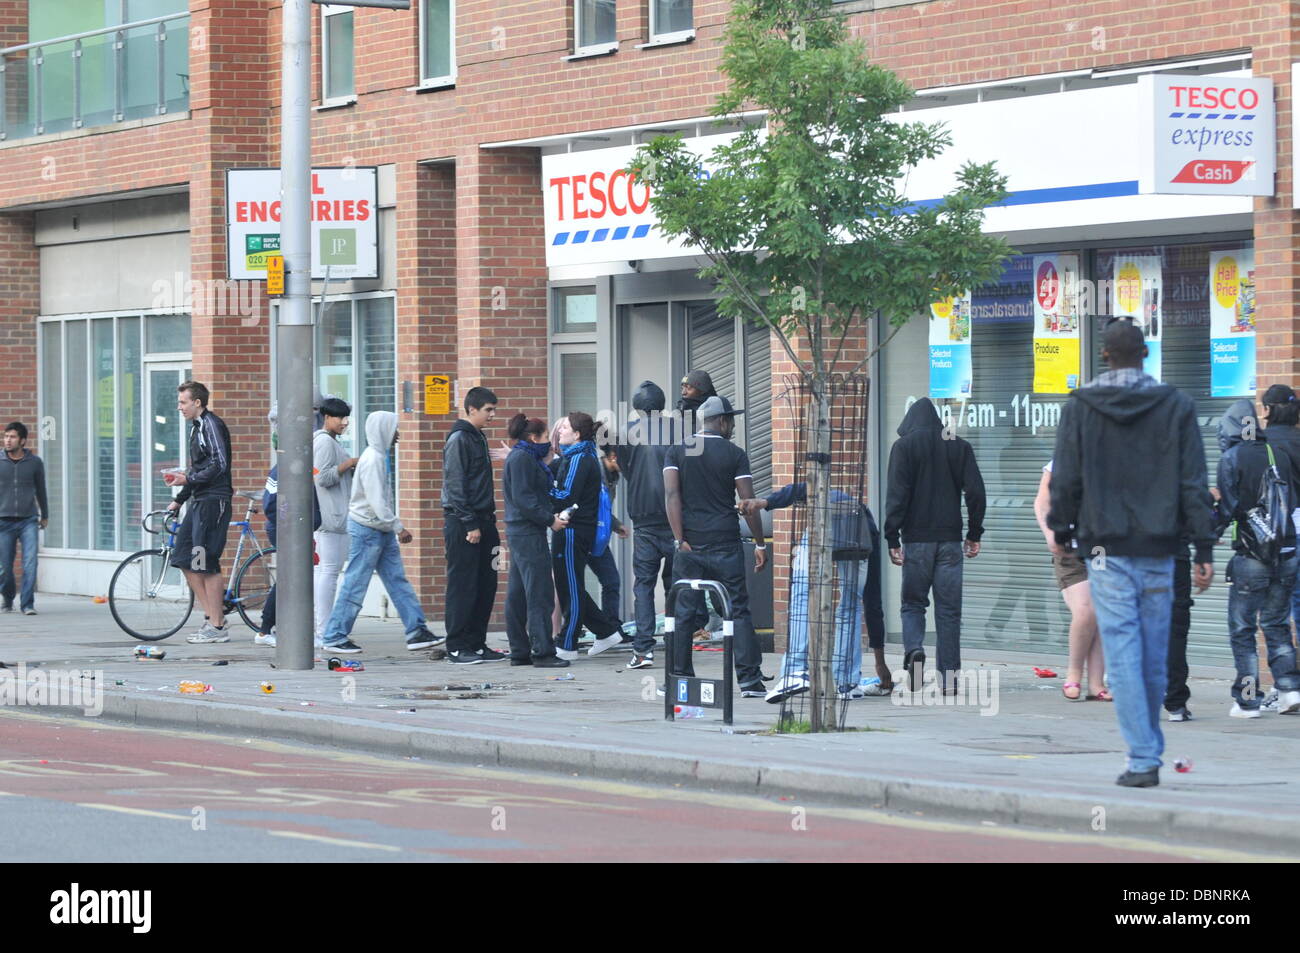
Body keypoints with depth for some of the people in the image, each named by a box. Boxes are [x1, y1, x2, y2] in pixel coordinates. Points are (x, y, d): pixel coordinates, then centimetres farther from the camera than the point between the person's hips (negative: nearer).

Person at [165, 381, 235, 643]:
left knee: (207, 565, -8)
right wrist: (179, 499, 22)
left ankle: (217, 627, -4)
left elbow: (219, 465, -20)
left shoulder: (211, 425, -11)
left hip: (213, 501, -10)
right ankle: (211, 616, 14)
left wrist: (188, 479, -18)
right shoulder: (197, 426, 19)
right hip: (199, 501, 10)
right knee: (185, 560, 9)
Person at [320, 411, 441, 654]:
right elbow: (376, 501, -23)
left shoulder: (379, 457, 13)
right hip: (366, 528, -10)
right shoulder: (372, 459, -17)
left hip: (381, 530, 10)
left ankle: (417, 630, 8)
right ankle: (334, 637, 1)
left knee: (398, 580, 7)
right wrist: (398, 527, -21)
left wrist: (394, 527, 15)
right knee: (355, 585, -5)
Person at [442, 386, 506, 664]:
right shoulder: (459, 440, -11)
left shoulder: (478, 438, 17)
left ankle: (477, 644, 15)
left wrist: (488, 522, 16)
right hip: (462, 524, -9)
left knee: (485, 585, 9)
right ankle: (457, 648, -2)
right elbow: (456, 485, -17)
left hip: (480, 521, 9)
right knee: (463, 586, -6)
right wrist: (470, 525, -19)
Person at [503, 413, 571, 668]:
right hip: (529, 534, -11)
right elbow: (522, 498, -19)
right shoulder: (522, 458, -11)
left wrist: (553, 515, 10)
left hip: (518, 532, 11)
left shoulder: (524, 457, 19)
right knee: (540, 593, -10)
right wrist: (550, 520, -17)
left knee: (517, 595, 10)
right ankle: (543, 652, -11)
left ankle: (519, 652, 14)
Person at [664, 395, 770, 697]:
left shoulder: (677, 452, 5)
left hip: (689, 545, 2)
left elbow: (671, 495, -5)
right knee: (738, 611, 1)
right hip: (726, 547, -2)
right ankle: (750, 680, -4)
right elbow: (748, 502, -3)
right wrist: (760, 544, 3)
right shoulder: (735, 455, -1)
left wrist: (680, 540, -6)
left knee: (683, 614, 7)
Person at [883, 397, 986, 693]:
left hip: (916, 538, -2)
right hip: (950, 539, 2)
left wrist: (892, 538, -7)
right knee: (949, 608, 5)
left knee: (913, 602, 9)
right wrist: (974, 534, 10)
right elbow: (975, 491, 4)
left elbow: (897, 493, -7)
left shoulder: (904, 446, 0)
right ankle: (949, 675, 2)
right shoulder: (959, 446, 9)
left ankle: (913, 648, -18)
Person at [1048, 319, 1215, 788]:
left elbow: (1066, 478, 0)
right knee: (1155, 657, 10)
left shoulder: (1080, 407, -2)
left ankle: (1143, 759, -10)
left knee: (1123, 655, -4)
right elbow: (1194, 484, 0)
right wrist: (1204, 549, 2)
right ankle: (1149, 747, 21)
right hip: (1159, 549, 2)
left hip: (1107, 548, -2)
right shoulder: (1176, 406, 1)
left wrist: (1061, 530, 17)